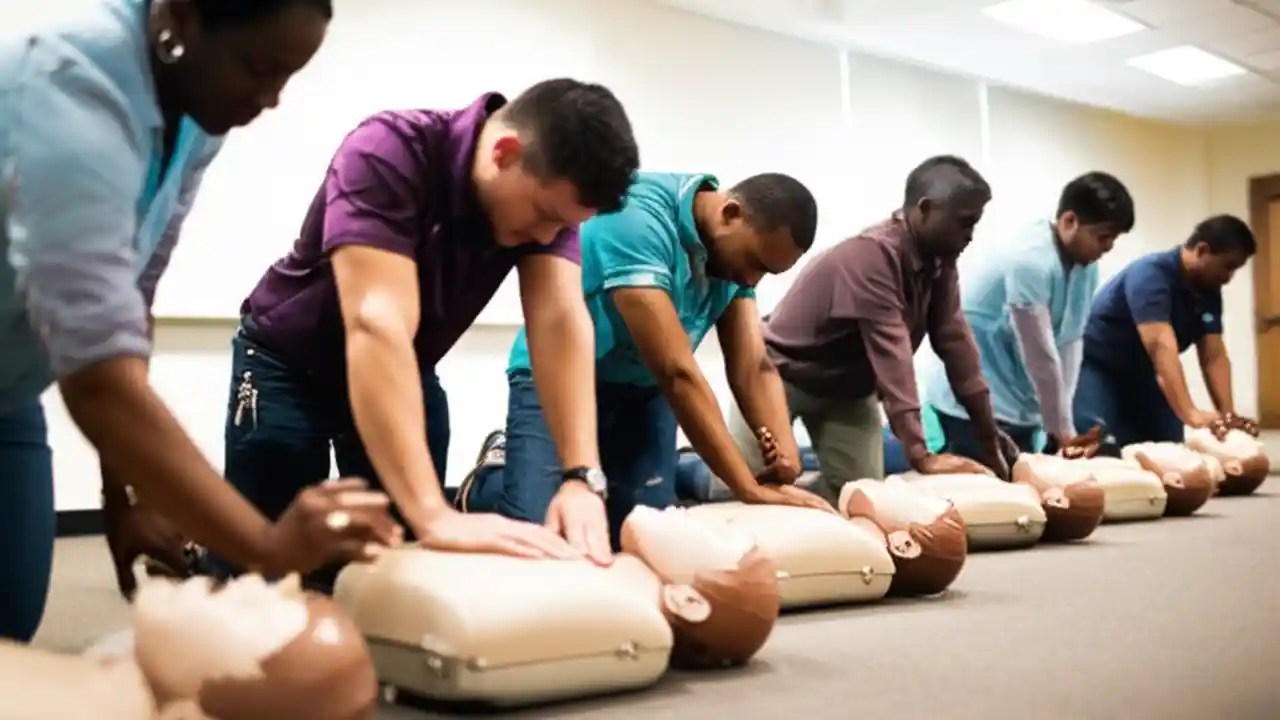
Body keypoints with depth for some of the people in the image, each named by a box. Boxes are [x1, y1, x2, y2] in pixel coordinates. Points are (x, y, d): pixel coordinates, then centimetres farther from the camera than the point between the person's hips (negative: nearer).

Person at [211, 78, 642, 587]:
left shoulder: (550, 190, -17)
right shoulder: (387, 154, -33)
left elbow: (562, 320, -26)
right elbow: (376, 326, -43)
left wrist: (582, 475, -41)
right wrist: (432, 513, -52)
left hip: (407, 374, 5)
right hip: (288, 363, -4)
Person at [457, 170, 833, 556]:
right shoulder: (639, 217, -30)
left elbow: (754, 367, -11)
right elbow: (676, 372, -34)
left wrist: (787, 460, -30)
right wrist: (749, 489, -33)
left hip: (642, 387, 6)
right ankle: (480, 489, 12)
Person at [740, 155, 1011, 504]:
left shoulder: (940, 259, -8)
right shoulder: (871, 255, -33)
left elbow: (955, 342, -10)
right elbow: (891, 355, -40)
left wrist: (991, 440, -13)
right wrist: (921, 456, -44)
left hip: (848, 388, 7)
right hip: (783, 374, -7)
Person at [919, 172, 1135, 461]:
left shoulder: (1086, 265, 2)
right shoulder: (1030, 261, -24)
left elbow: (1070, 342, 1)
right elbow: (1041, 357, -22)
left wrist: (1063, 423, -5)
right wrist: (1063, 432, -15)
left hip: (1018, 404, 8)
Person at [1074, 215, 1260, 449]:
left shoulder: (1209, 291, -3)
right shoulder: (1151, 275, -29)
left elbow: (1214, 357, -8)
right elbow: (1161, 346, -42)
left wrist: (1228, 415, -24)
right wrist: (1190, 414, -51)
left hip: (1142, 375, 8)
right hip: (1097, 370, -8)